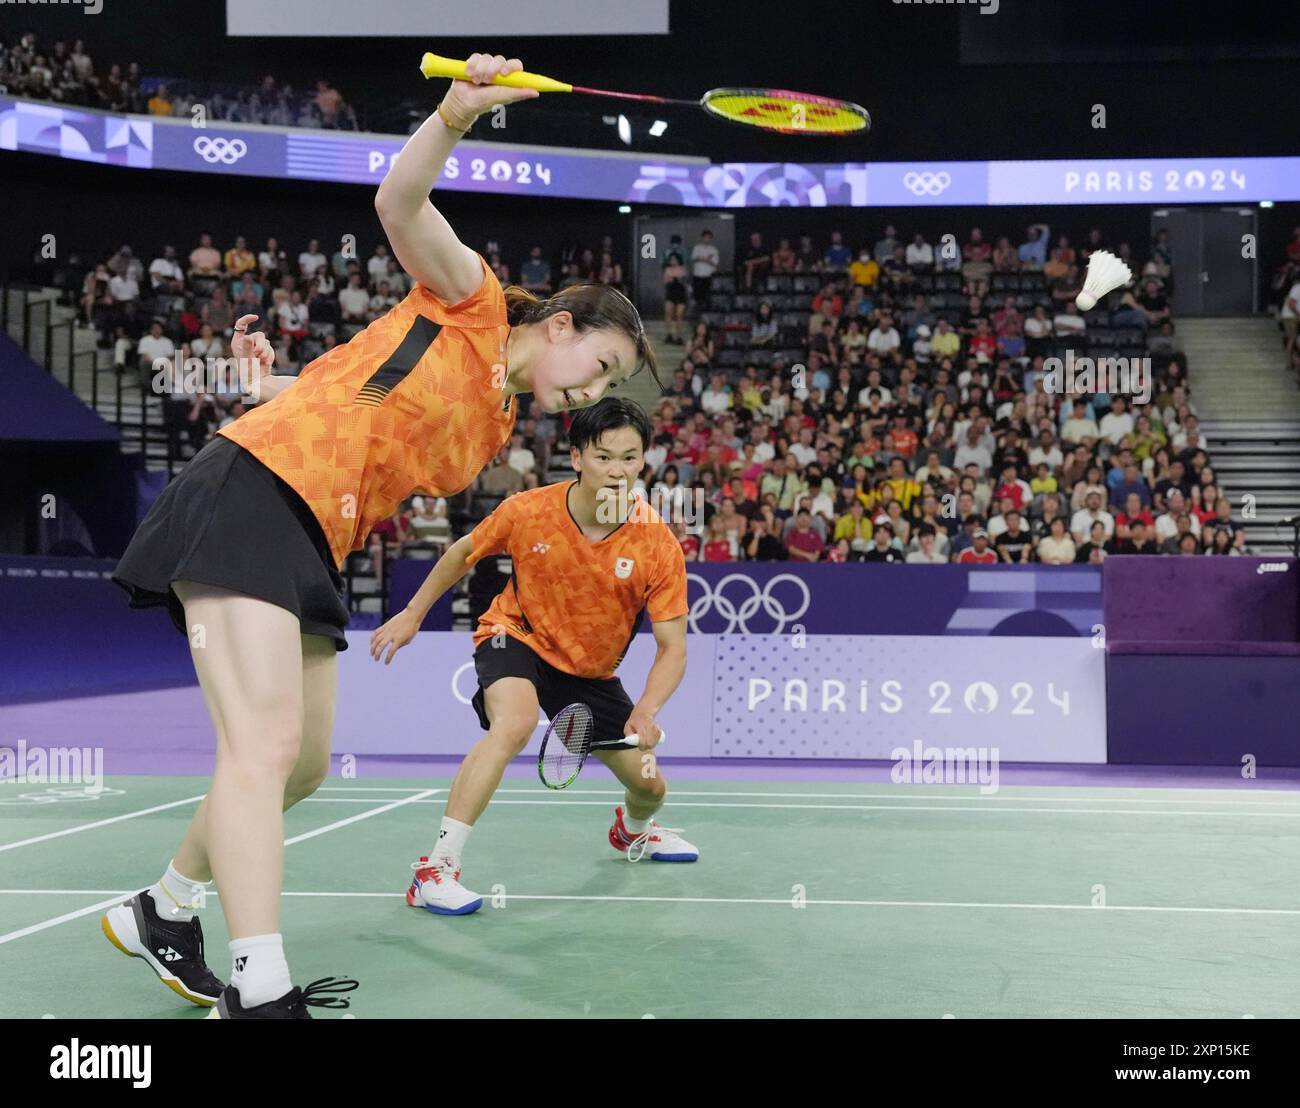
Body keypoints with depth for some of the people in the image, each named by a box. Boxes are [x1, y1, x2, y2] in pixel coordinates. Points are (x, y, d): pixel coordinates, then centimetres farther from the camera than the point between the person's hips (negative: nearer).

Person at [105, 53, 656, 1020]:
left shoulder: (489, 433, 21)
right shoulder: (472, 304, 3)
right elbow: (400, 204, -11)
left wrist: (286, 386, 12)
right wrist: (456, 116, -25)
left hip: (308, 552, 9)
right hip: (250, 494, -9)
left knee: (305, 764, 11)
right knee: (267, 743, -20)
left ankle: (163, 915, 29)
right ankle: (263, 994, -26)